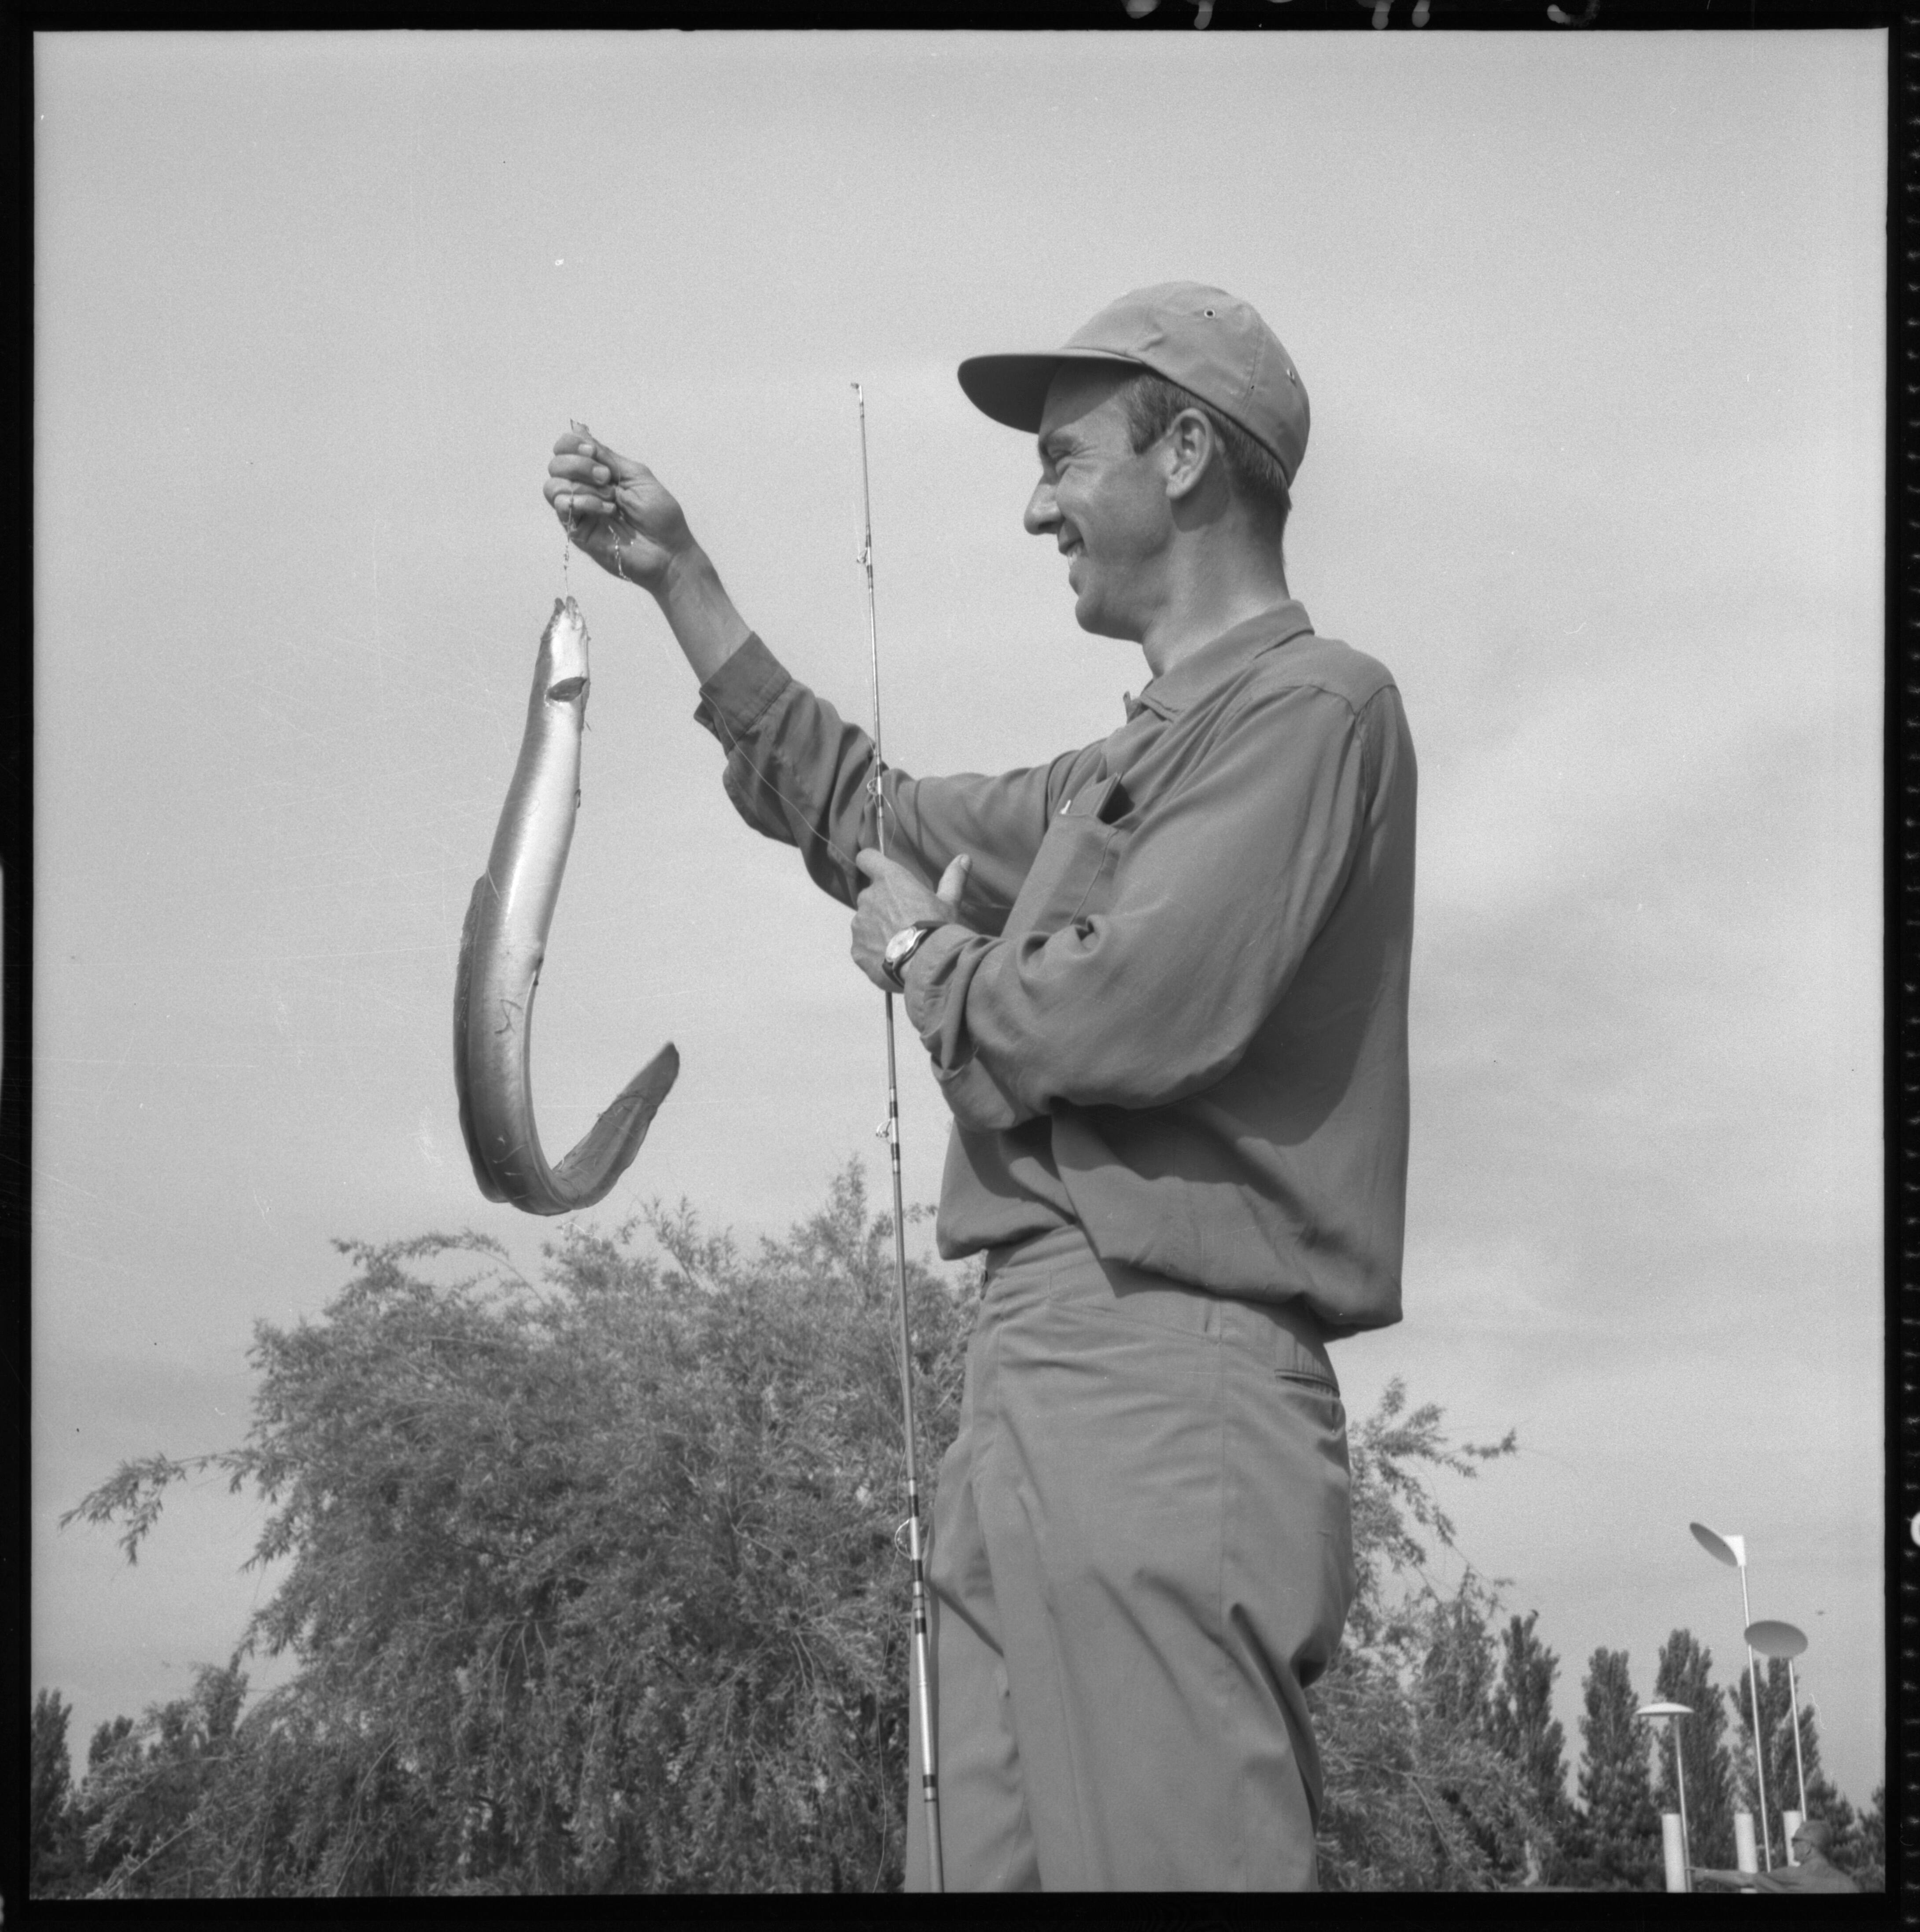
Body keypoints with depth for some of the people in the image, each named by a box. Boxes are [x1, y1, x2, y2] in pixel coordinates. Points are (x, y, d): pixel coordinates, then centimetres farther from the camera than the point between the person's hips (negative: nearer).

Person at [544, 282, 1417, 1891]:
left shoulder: (1314, 704, -4)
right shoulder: (1132, 767, 26)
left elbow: (1136, 1016, -17)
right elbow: (862, 814, 41)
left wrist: (925, 949, 3)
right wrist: (677, 576, 37)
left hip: (1161, 1385, -9)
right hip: (1043, 1394, 9)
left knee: (1162, 1848, -15)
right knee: (992, 1853, 4)